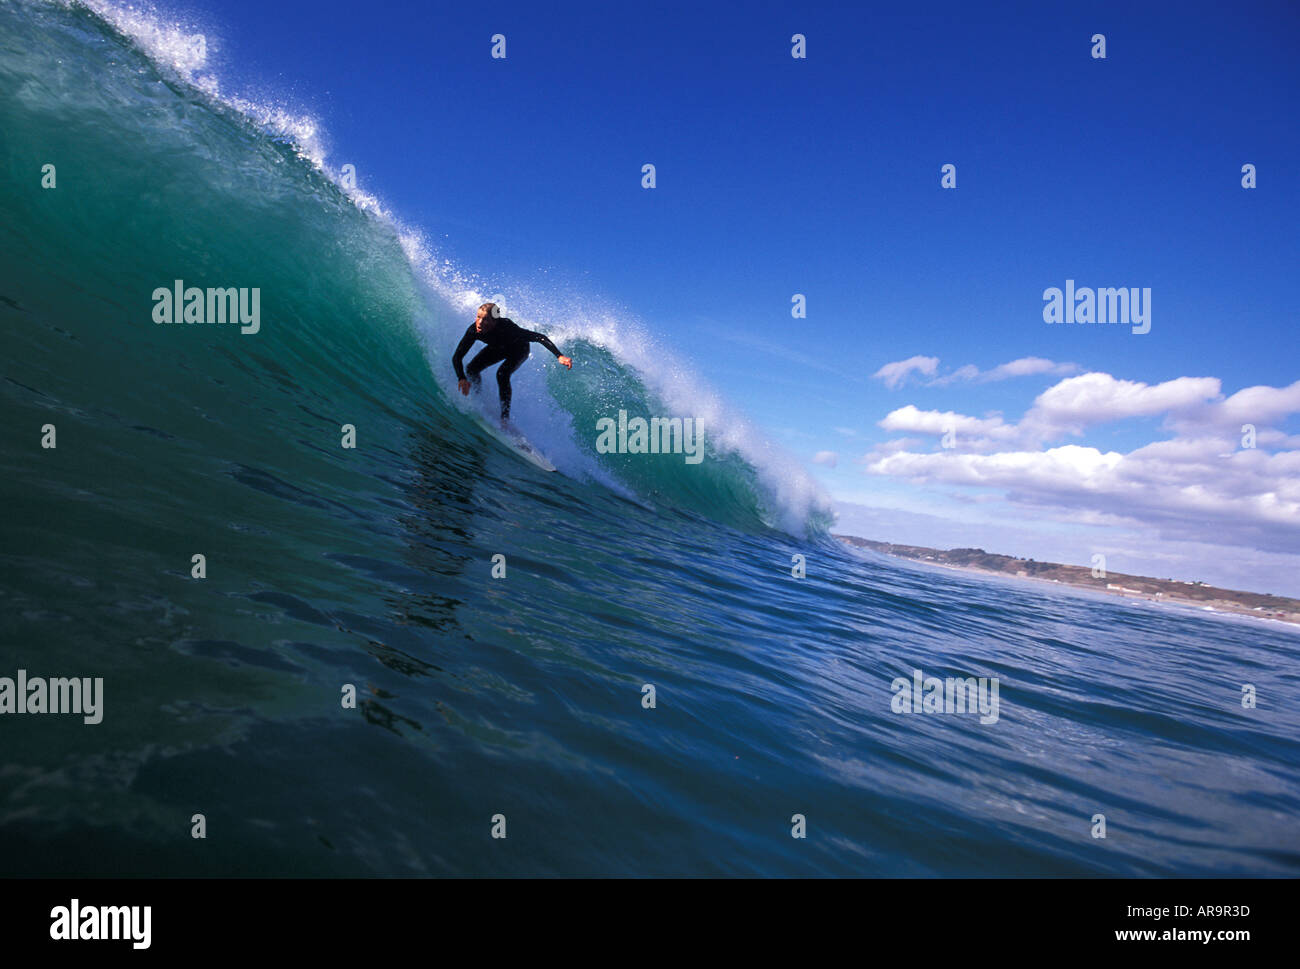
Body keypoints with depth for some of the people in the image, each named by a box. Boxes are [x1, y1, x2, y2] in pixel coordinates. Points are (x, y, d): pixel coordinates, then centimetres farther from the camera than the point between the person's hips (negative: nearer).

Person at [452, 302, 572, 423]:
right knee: (471, 369, -11)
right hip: (497, 349, 4)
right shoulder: (474, 330, -32)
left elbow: (539, 337, -43)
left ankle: (505, 418, -20)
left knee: (502, 374, -28)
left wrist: (559, 356, -55)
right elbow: (457, 357, -28)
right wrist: (462, 378, -47)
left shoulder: (506, 327, -42)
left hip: (519, 350, -4)